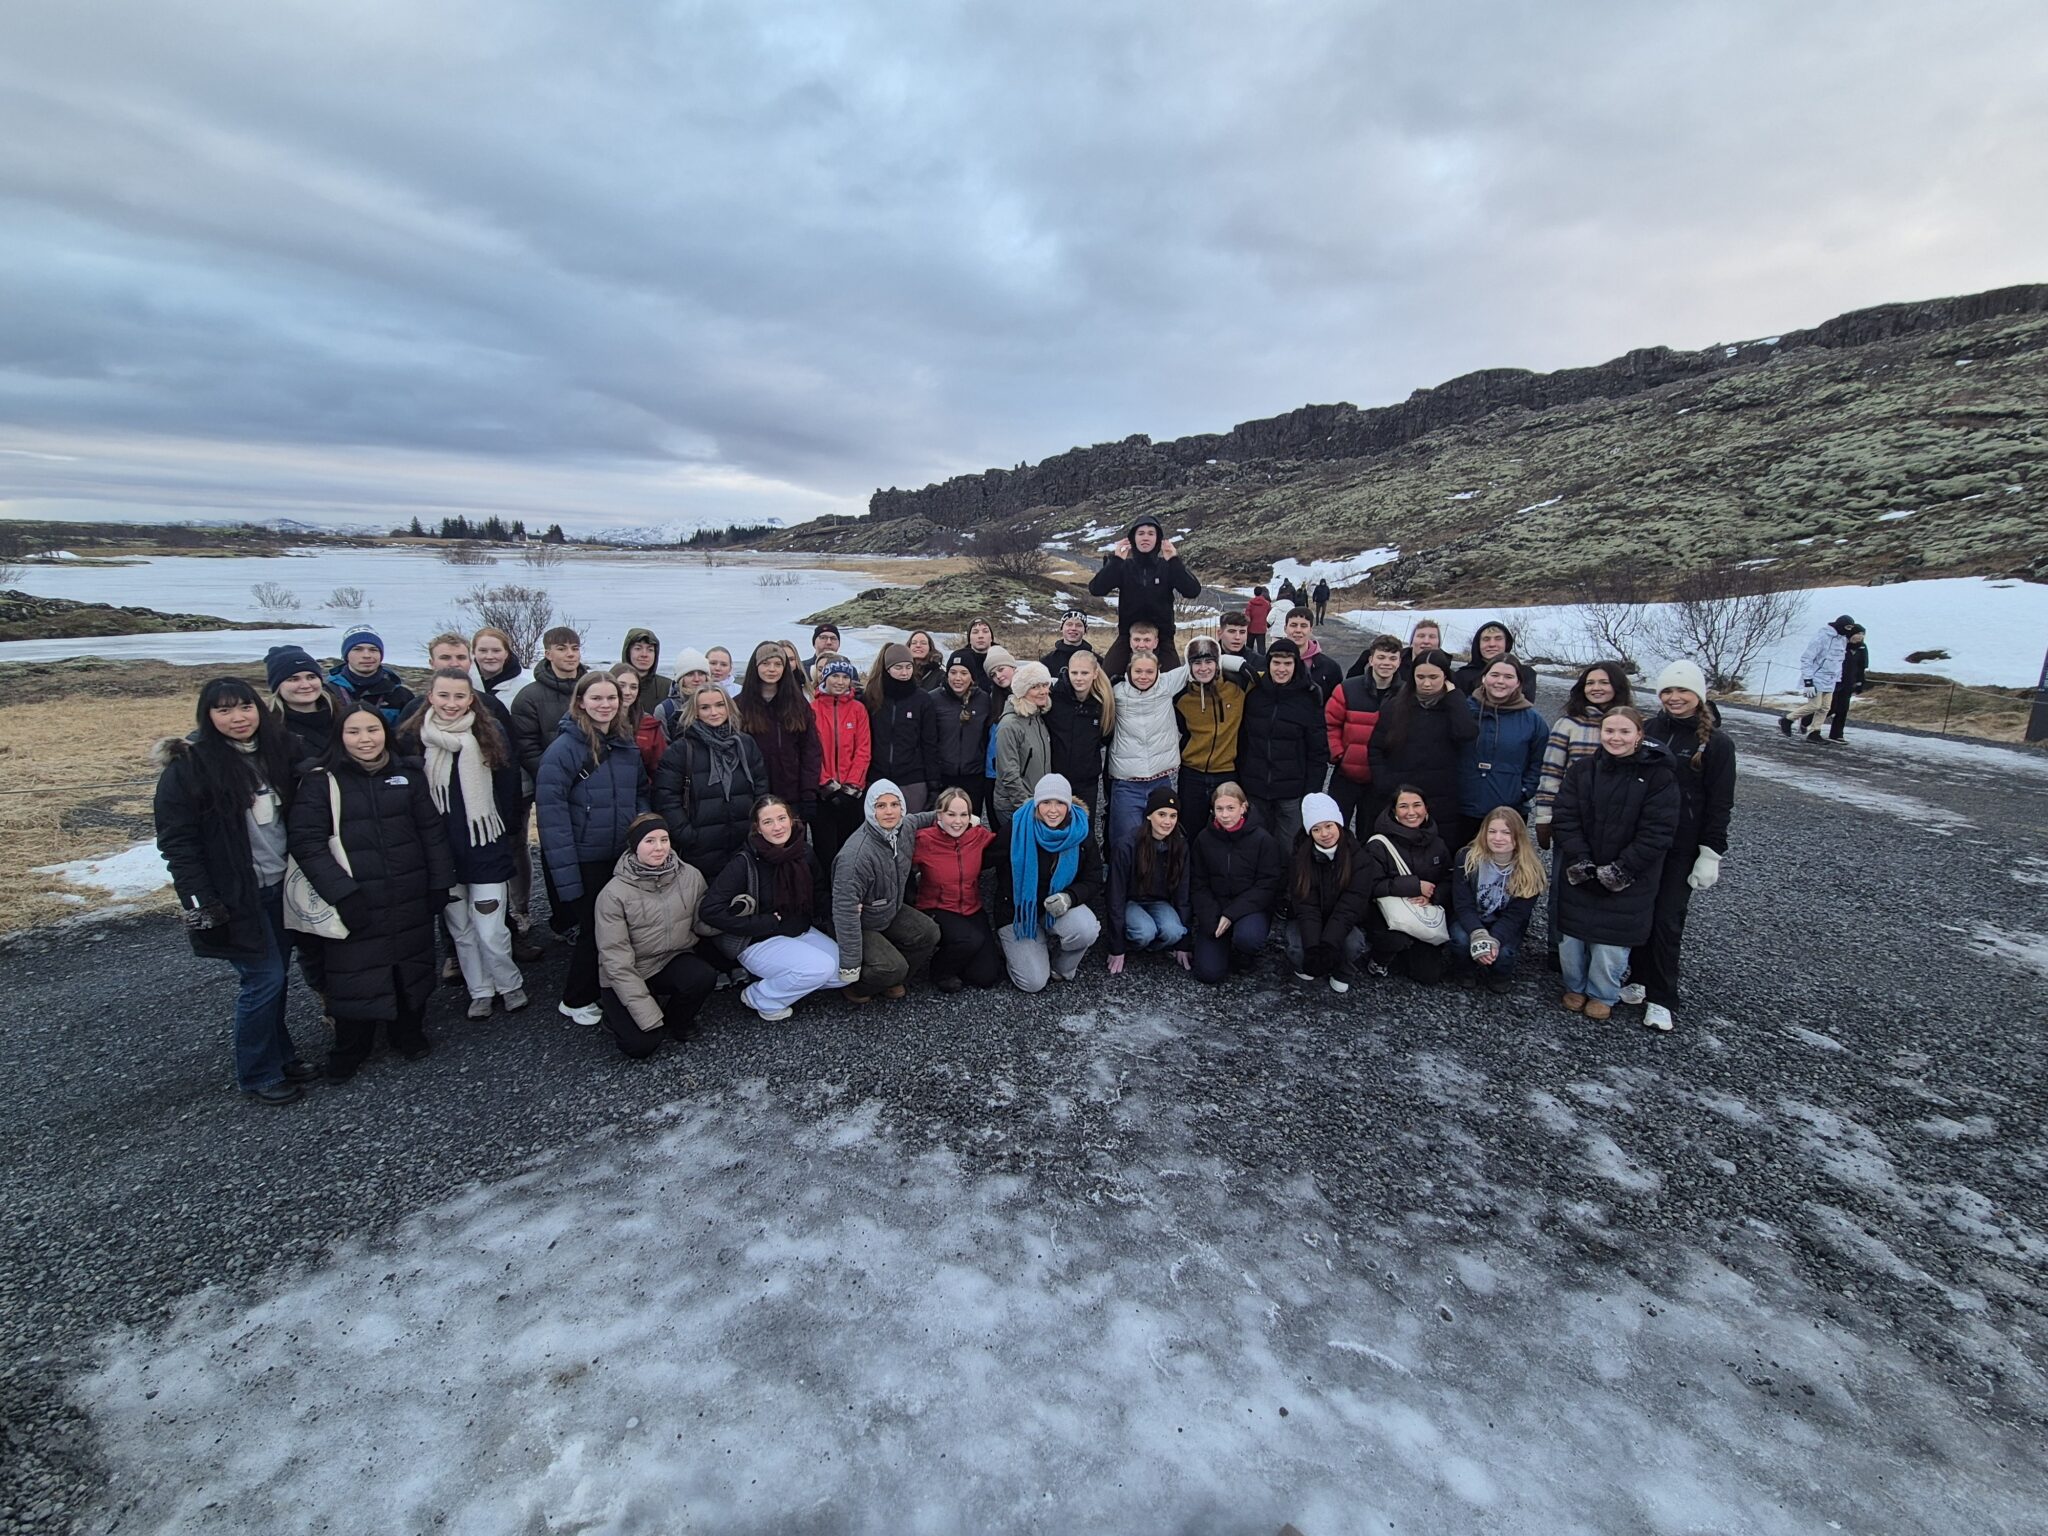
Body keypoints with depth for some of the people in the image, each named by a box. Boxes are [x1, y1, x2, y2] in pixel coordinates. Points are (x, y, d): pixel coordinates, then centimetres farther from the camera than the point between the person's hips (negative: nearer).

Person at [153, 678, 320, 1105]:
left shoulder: (275, 750, 4)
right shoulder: (188, 765, -13)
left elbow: (295, 815, 13)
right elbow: (176, 840, -13)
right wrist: (201, 901, -17)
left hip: (280, 886, 6)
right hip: (236, 897, -6)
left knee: (275, 977, 14)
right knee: (263, 979, -3)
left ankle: (280, 1055, 29)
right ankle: (258, 1075, 14)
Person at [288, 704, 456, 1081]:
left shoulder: (408, 774, 5)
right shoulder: (321, 782, -5)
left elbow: (432, 831, 8)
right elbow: (307, 843, -11)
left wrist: (441, 882, 3)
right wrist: (341, 892, -19)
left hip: (410, 898, 3)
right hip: (355, 901, -3)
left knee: (412, 965, 14)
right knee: (355, 975, 5)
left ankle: (409, 1033, 34)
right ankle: (350, 1049, 26)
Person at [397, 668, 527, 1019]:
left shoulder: (491, 733, -3)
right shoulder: (412, 738, -2)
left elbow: (508, 789, 2)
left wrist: (511, 836, 2)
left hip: (486, 848, -2)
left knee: (490, 931, -4)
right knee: (459, 929, 12)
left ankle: (510, 984, 21)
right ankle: (480, 991, 29)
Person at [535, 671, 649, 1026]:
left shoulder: (627, 746, 6)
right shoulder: (564, 749, -14)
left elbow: (641, 796, 16)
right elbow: (552, 813, -17)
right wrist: (565, 874, -21)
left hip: (623, 858, 6)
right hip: (584, 861, -5)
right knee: (595, 930, 4)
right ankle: (577, 1001, 26)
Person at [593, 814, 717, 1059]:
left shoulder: (691, 877, -8)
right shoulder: (613, 893, -17)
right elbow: (615, 958, -19)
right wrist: (648, 1015, -22)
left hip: (672, 962, 3)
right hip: (626, 977, -3)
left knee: (705, 976, -29)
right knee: (641, 1045, -19)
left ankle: (672, 1026, 2)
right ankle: (618, 1015, 17)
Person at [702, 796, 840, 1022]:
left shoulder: (804, 852, -4)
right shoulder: (745, 862, -19)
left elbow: (819, 892, 12)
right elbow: (712, 910, -23)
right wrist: (767, 923, -21)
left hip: (802, 933, 6)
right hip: (759, 942, -6)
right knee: (821, 968, -26)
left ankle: (788, 980, 11)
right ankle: (759, 998, -3)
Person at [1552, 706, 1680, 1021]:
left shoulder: (1658, 777, -9)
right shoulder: (1582, 770, 0)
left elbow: (1657, 832, -13)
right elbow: (1564, 817, -4)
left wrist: (1620, 870, -16)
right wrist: (1579, 860, -14)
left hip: (1626, 882, -3)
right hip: (1579, 875, 3)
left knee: (1611, 941, 1)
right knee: (1570, 935, 9)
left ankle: (1602, 995, 26)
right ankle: (1575, 986, 33)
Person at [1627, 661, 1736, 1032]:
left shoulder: (1716, 744, -5)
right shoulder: (1648, 731, 2)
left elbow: (1720, 805, -5)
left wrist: (1711, 854, -9)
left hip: (1681, 849, -3)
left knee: (1667, 920, 0)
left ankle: (1661, 1000, 10)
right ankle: (1639, 980, 25)